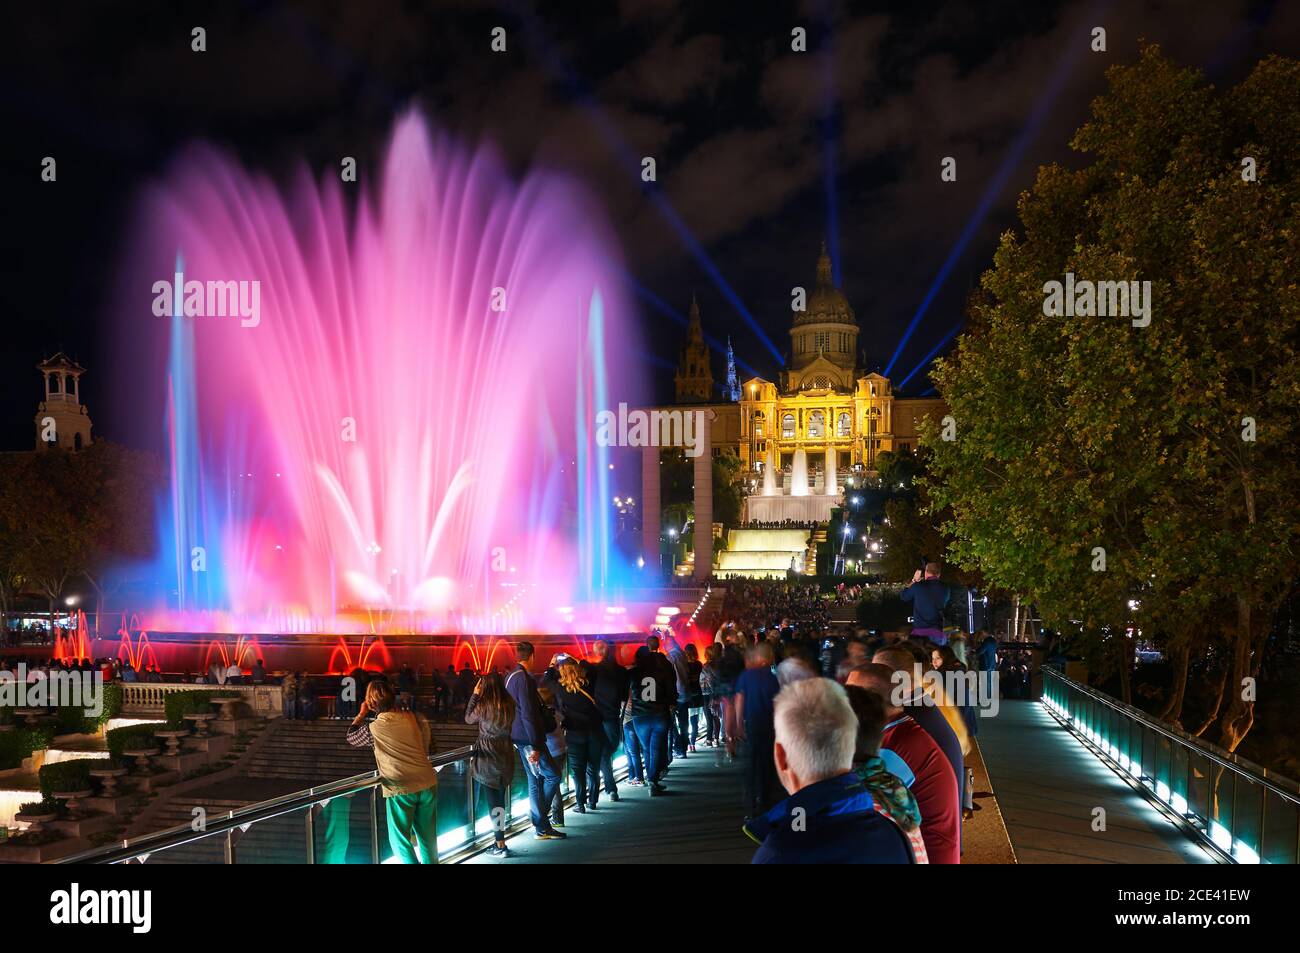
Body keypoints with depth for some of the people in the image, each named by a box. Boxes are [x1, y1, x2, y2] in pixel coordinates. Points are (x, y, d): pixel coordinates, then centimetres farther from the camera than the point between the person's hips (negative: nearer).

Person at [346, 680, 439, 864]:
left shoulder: (373, 728, -8)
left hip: (400, 789, -4)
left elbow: (351, 738, 13)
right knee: (427, 836, 18)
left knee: (400, 840, 11)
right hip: (428, 783, 4)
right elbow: (428, 740, 15)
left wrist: (361, 714, 21)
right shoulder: (414, 717, -1)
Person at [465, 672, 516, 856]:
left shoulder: (483, 706, -16)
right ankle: (499, 839, 22)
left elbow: (468, 718, 1)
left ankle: (500, 845, 1)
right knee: (500, 799, 15)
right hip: (506, 756, 5)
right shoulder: (510, 705, -3)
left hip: (487, 758, -5)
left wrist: (475, 694, 2)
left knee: (493, 801, 0)